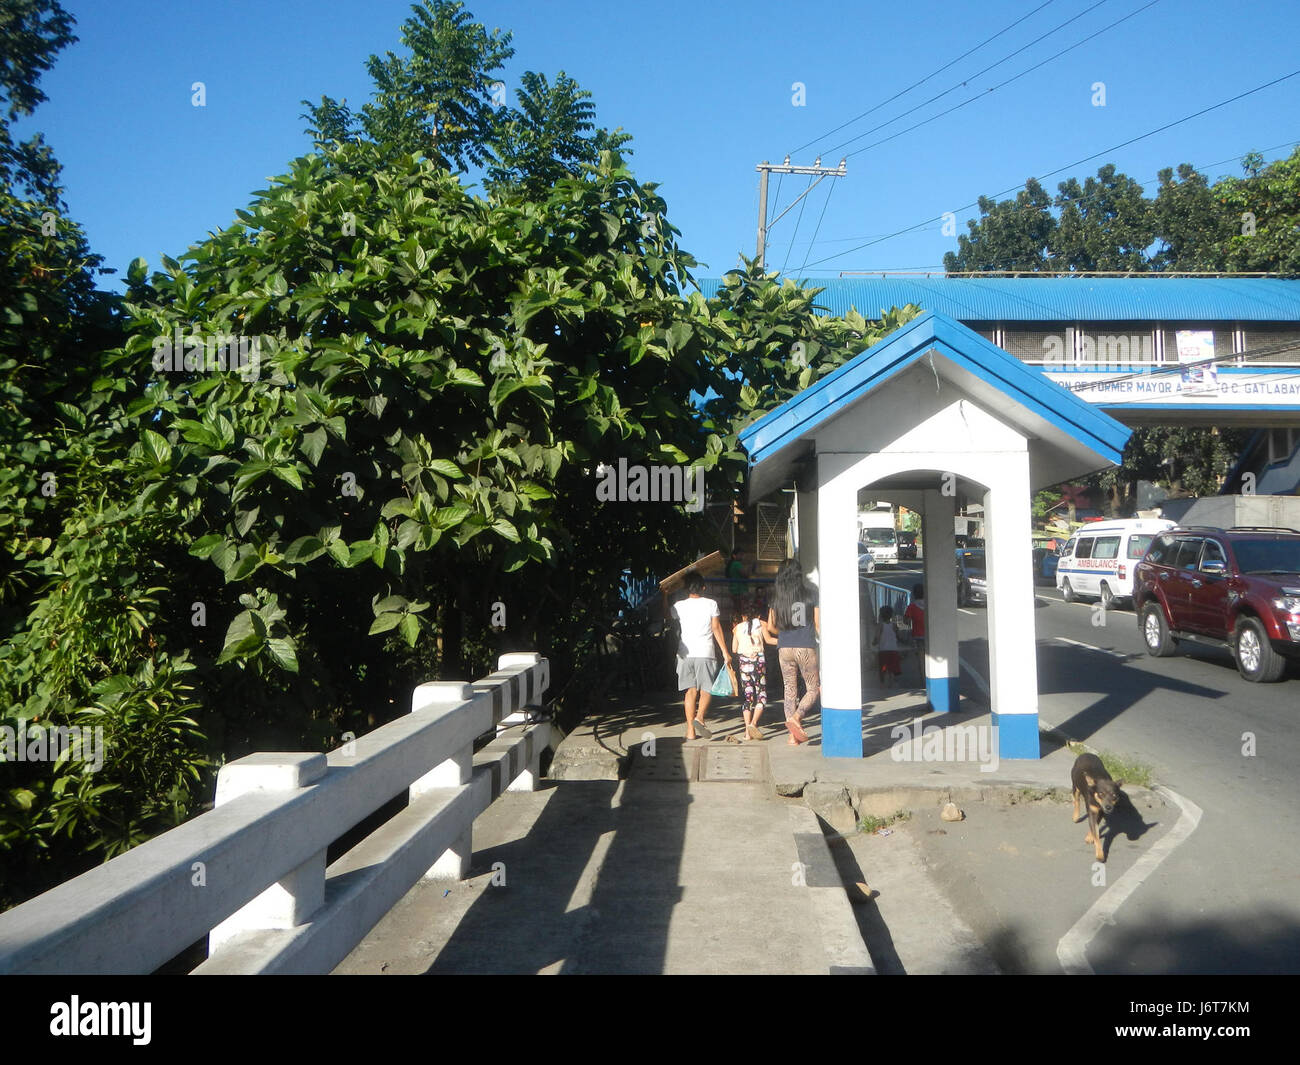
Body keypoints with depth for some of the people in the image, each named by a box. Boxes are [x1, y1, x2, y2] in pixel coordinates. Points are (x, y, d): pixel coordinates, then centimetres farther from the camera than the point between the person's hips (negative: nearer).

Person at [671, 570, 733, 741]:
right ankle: (699, 717, -14)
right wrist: (725, 652, 4)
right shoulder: (710, 604, 0)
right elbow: (717, 628, 0)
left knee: (691, 690, 6)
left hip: (685, 653, 2)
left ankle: (690, 730, 3)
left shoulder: (678, 606, 3)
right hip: (705, 652, -2)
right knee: (706, 689, 10)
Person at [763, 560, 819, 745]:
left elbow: (770, 627, 8)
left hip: (784, 648, 3)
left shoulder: (778, 597, 6)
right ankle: (795, 717, -15)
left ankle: (793, 736, 8)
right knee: (813, 689, 9)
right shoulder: (811, 593, -2)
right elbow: (818, 625, -2)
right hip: (806, 648, -3)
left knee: (790, 690, 10)